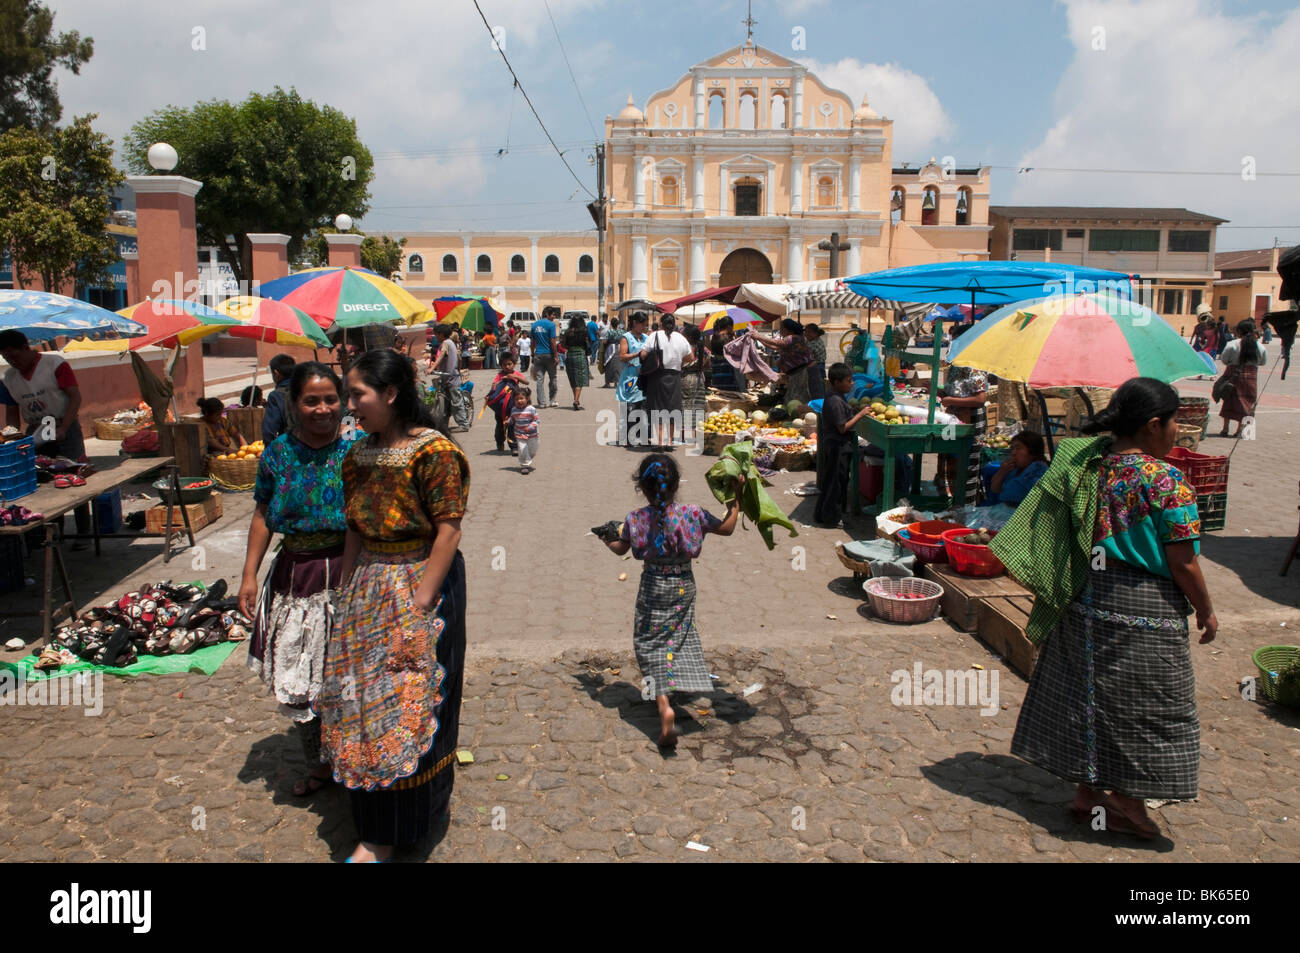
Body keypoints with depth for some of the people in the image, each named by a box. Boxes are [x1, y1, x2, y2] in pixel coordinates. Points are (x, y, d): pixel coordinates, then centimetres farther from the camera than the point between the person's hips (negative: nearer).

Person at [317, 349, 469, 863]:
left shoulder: (433, 450, -15)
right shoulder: (359, 455, 8)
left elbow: (448, 531, -18)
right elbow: (355, 531, 12)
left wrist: (420, 603, -20)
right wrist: (347, 592, 8)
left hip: (420, 582, -7)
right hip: (367, 585, 7)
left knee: (406, 705, 3)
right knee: (363, 697, 12)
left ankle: (384, 835, 17)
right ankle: (378, 829, 29)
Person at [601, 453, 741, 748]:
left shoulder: (636, 519, -13)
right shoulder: (692, 513, -14)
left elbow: (620, 549, 6)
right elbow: (727, 528, 0)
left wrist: (606, 539, 28)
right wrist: (736, 500, 11)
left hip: (653, 588, -2)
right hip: (684, 586, 2)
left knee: (652, 646, 2)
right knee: (678, 640, 23)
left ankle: (664, 705, -16)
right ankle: (672, 688, 40)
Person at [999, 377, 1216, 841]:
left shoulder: (1089, 466, 1)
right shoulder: (1166, 481, -17)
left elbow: (1064, 540, 6)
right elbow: (1182, 563, -14)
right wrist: (1206, 611, 0)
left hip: (1086, 599, 7)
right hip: (1142, 609, -7)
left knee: (1088, 689, 14)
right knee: (1143, 700, 8)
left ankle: (1088, 791, 25)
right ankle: (1125, 798, 16)